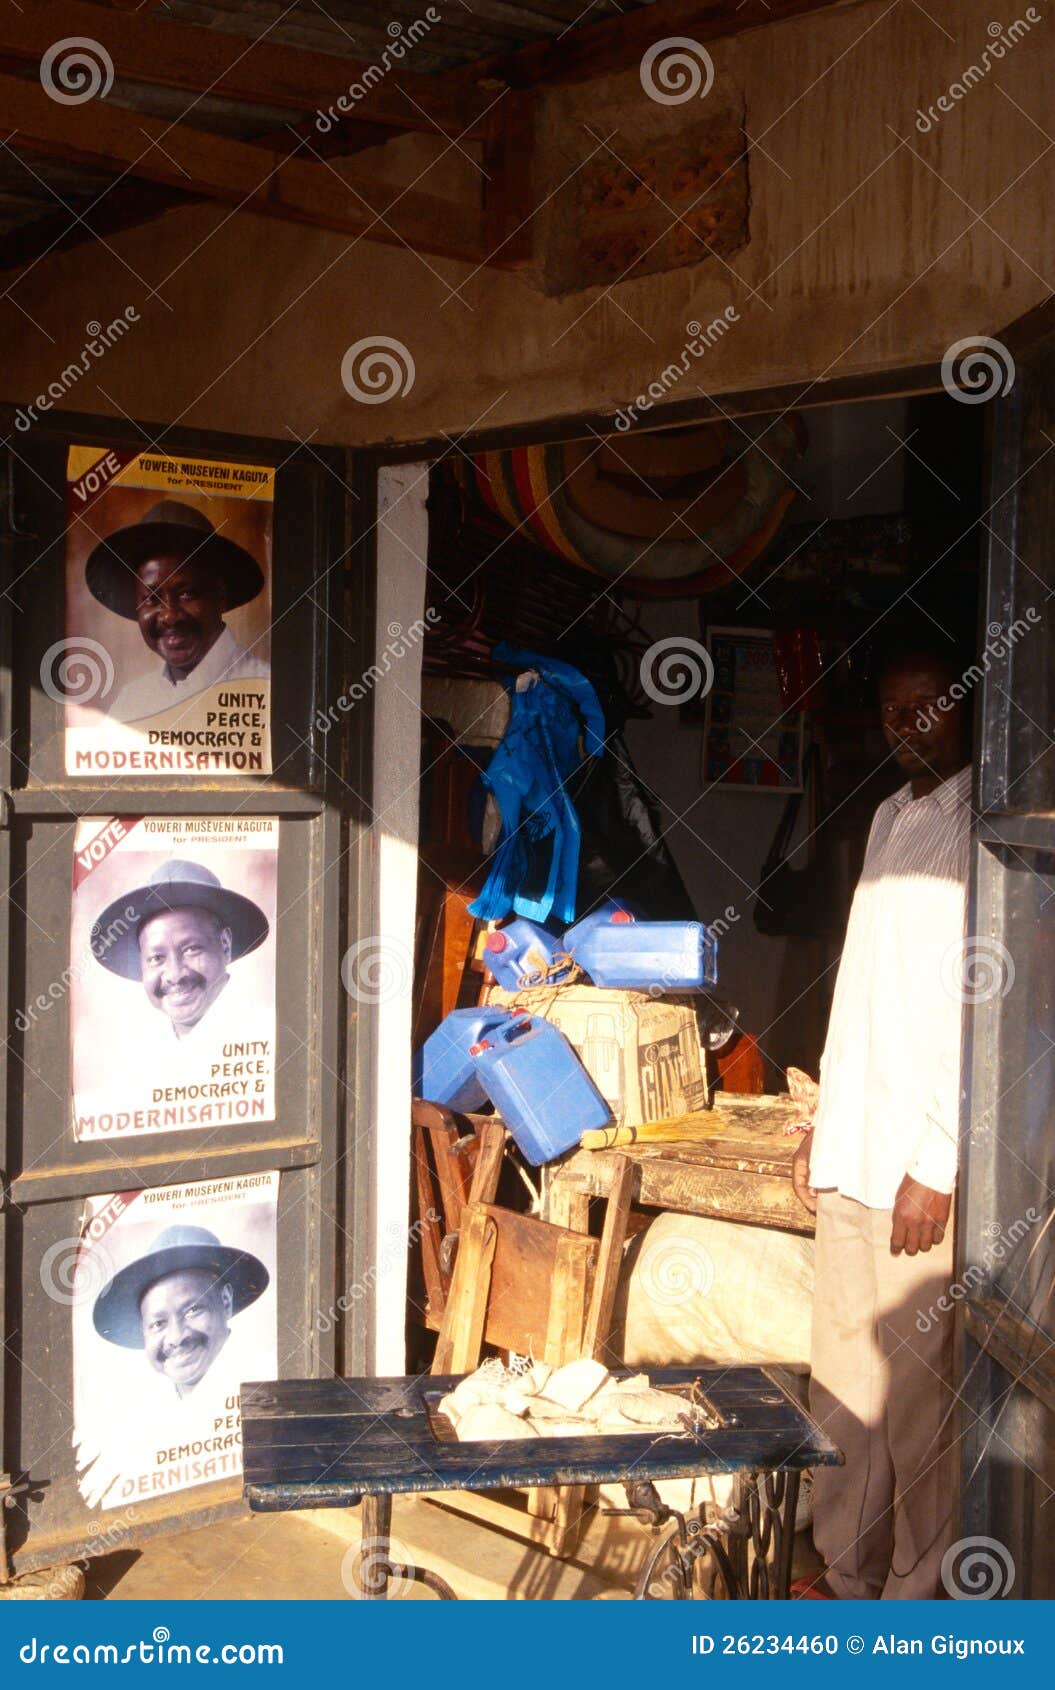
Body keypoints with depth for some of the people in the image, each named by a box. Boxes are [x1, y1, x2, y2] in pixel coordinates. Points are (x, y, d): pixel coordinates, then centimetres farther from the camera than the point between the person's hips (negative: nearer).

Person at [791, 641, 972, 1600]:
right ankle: (847, 1576, 25)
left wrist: (939, 1166, -17)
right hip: (851, 1159, 8)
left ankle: (915, 1595, 14)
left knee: (915, 1390, 1)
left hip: (922, 1169, -8)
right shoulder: (892, 820, 16)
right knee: (842, 1377, 13)